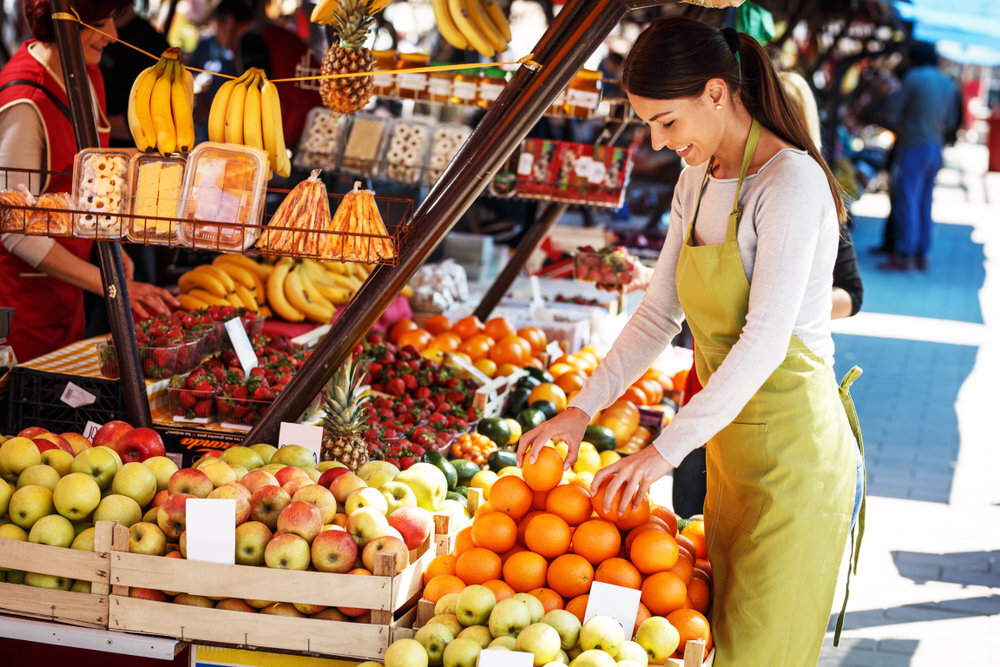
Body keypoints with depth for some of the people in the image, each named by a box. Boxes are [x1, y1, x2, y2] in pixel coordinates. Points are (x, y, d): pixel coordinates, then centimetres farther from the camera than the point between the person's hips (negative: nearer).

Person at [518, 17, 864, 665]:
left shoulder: (791, 182, -18)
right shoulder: (699, 179, 10)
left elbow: (766, 338, -25)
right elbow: (659, 312, 14)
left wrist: (668, 448, -28)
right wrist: (583, 407, 5)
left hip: (794, 451, -8)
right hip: (731, 445, 8)